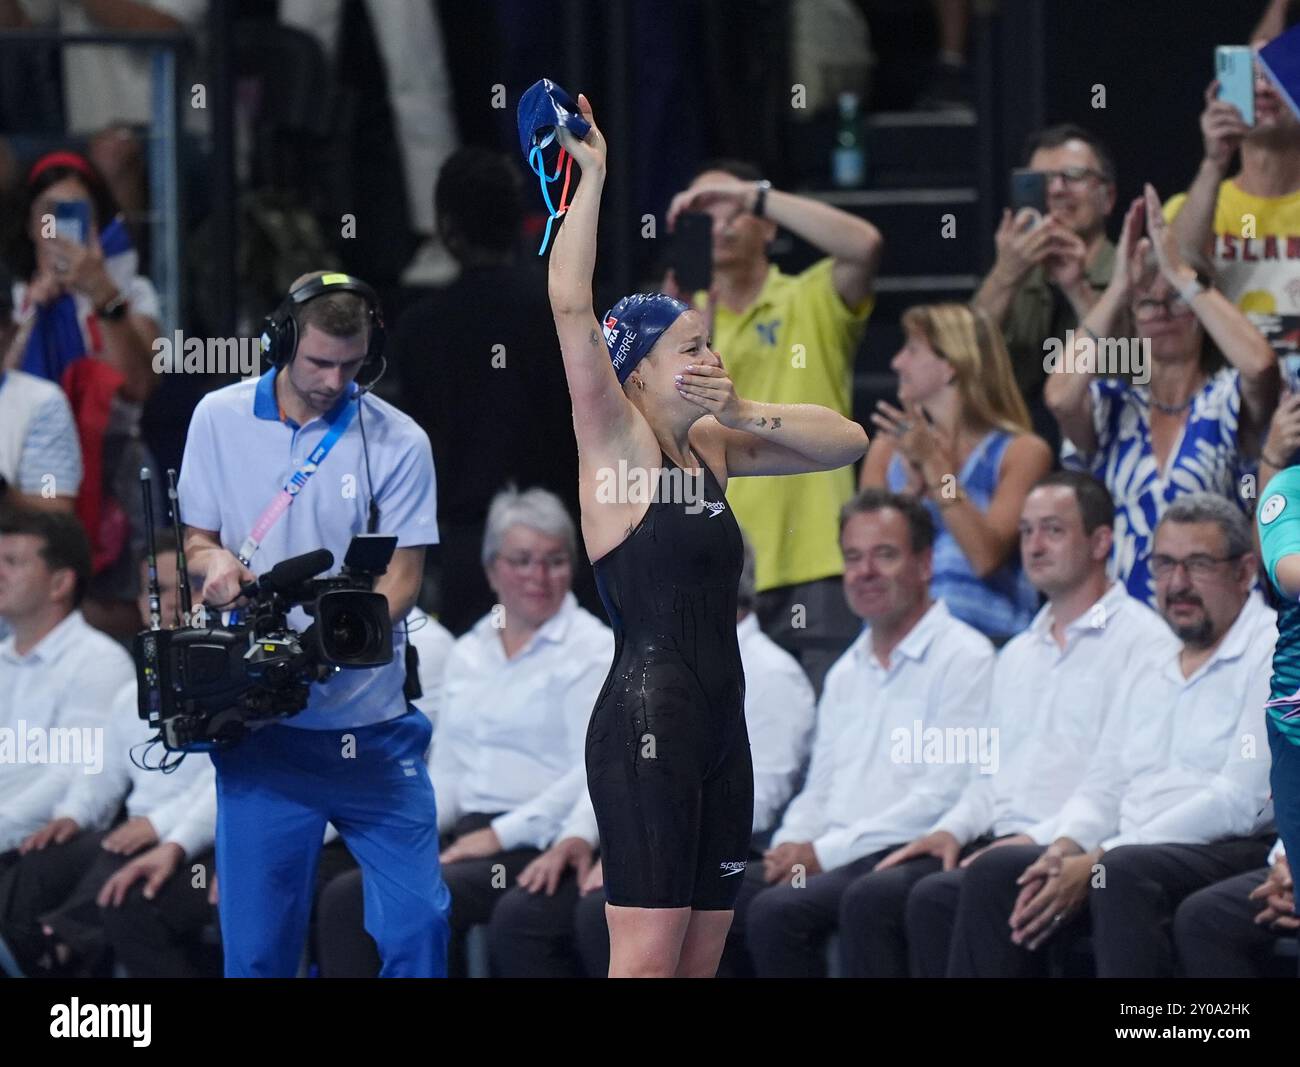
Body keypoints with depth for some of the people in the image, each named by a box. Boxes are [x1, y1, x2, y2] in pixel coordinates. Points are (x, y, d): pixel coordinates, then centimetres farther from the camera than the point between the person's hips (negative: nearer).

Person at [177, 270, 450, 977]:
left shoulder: (397, 442, -1)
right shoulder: (219, 420, 5)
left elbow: (401, 578, -1)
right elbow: (197, 536, 14)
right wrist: (213, 561, -12)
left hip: (371, 720, -1)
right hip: (258, 725, 1)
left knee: (416, 920, -7)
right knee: (257, 938, 1)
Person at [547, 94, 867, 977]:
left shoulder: (711, 448, 14)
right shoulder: (615, 442, -5)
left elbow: (846, 442, 17)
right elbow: (571, 307, -16)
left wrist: (744, 413, 1)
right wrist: (590, 178, -14)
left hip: (720, 720, 8)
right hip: (646, 716, -8)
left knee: (701, 959, 7)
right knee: (647, 957, -12)